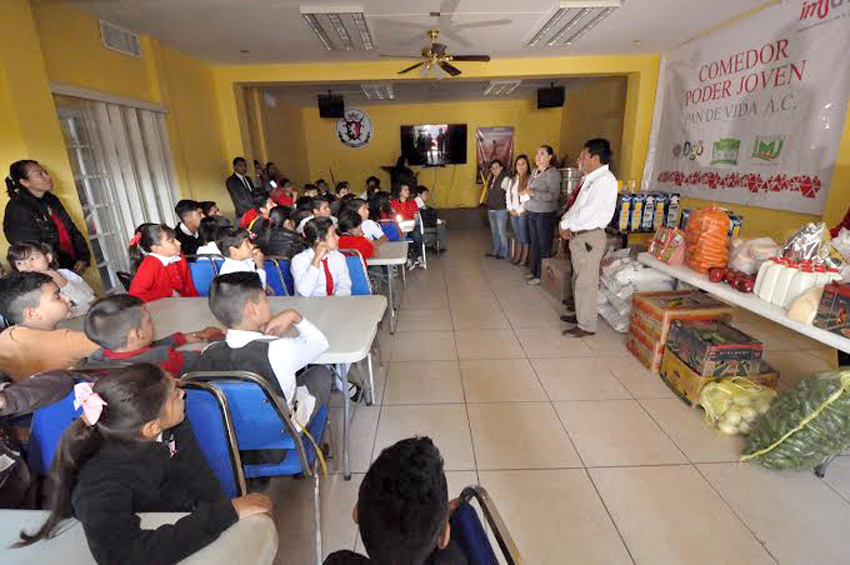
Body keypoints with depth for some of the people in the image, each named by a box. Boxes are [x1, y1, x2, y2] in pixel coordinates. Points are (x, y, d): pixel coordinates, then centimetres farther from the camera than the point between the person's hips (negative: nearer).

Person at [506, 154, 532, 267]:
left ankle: (524, 259, 6)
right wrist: (511, 209, 1)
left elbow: (529, 197, -15)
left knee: (524, 237, -2)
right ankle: (516, 257, 18)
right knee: (517, 237, 12)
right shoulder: (513, 179, 14)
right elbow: (508, 194, 13)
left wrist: (519, 211, -12)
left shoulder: (530, 179, -9)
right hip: (513, 213, 6)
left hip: (524, 212, -6)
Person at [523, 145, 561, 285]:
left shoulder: (553, 173, -12)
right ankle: (533, 271, 25)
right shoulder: (535, 171, 12)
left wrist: (533, 193, -25)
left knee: (544, 246, 0)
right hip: (532, 212, 8)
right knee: (534, 243, 14)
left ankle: (542, 275, 7)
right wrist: (525, 193, 5)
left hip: (545, 214, -8)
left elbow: (554, 195, -21)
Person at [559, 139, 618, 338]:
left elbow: (587, 212, -24)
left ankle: (586, 326, 10)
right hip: (577, 236, 10)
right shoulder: (589, 178, 13)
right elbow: (576, 206, 15)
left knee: (586, 282, -2)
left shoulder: (605, 180, -17)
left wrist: (565, 224, -11)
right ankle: (580, 315, 35)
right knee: (578, 279, 19)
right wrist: (565, 222, -3)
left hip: (589, 237, -10)